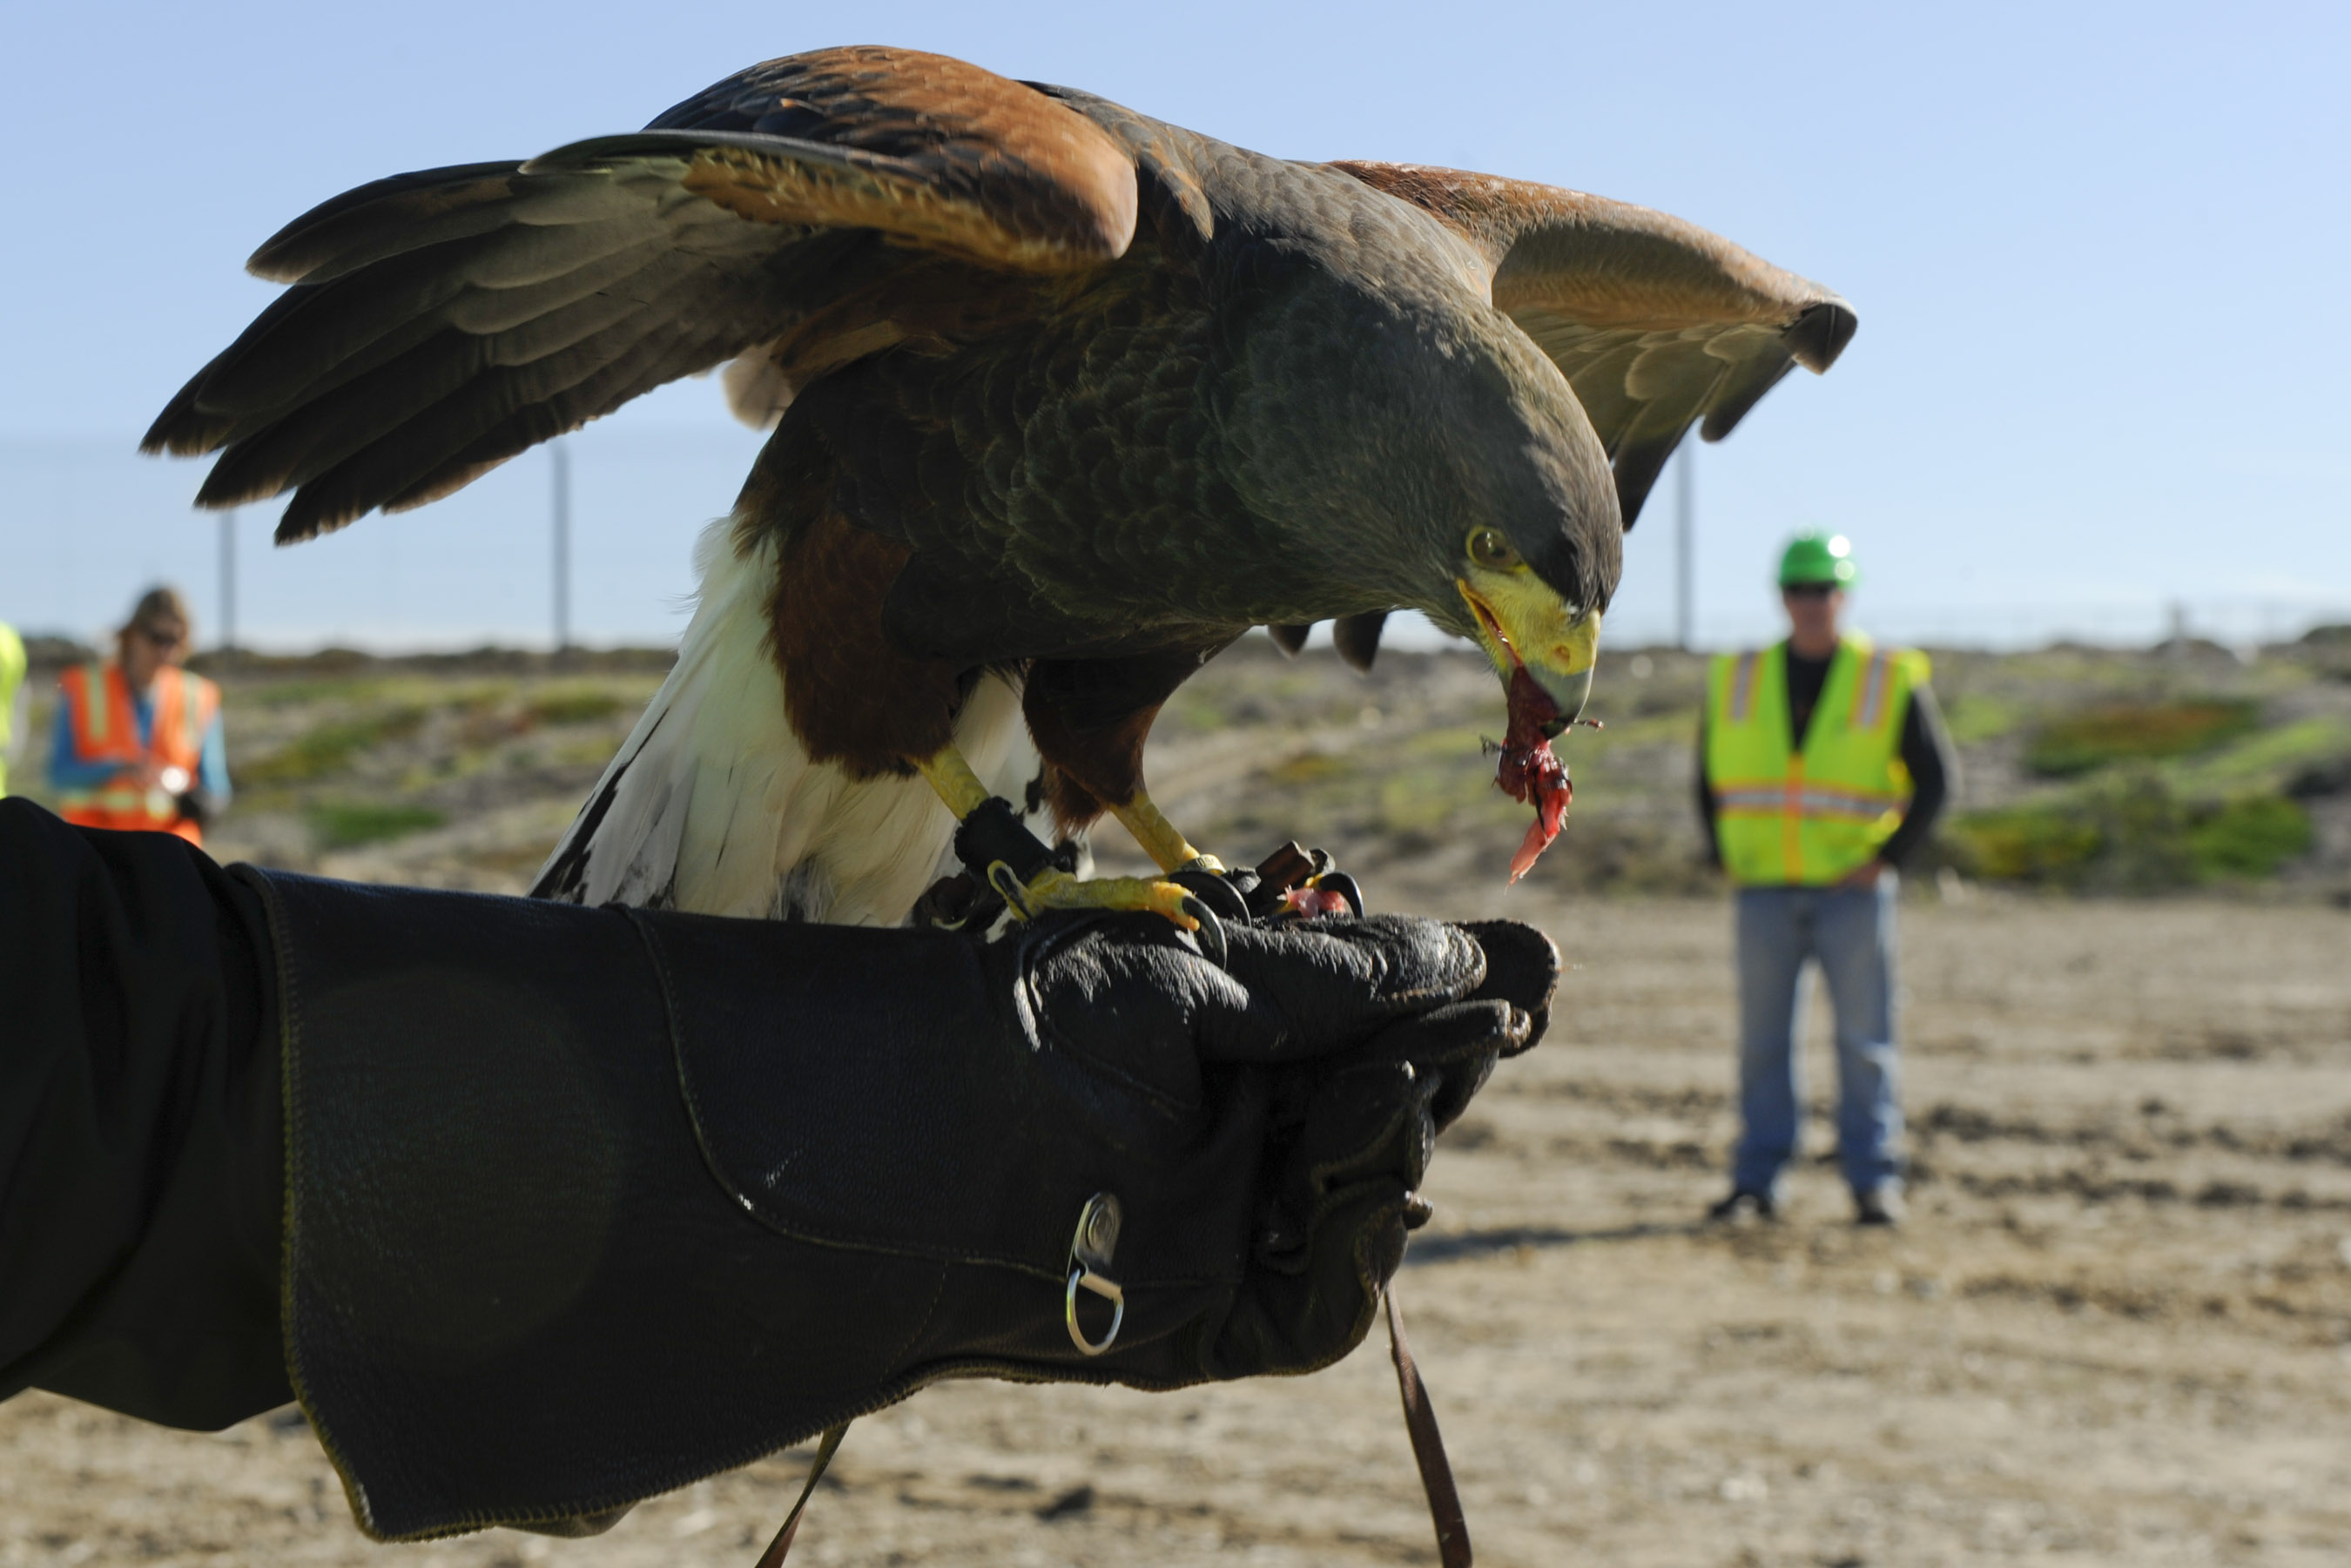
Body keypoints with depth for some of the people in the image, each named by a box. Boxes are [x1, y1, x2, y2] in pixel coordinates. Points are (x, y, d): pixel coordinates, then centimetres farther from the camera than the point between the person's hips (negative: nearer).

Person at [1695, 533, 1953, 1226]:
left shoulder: (1891, 681, -1)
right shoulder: (1737, 681, 7)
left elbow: (1934, 780, 2)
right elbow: (1709, 776, 17)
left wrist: (1886, 858, -6)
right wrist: (1723, 856, 8)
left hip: (1853, 888, -2)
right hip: (1764, 889, 2)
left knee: (1863, 1037, -1)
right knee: (1763, 1038, 4)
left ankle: (1874, 1180, 4)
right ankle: (1757, 1179, 9)